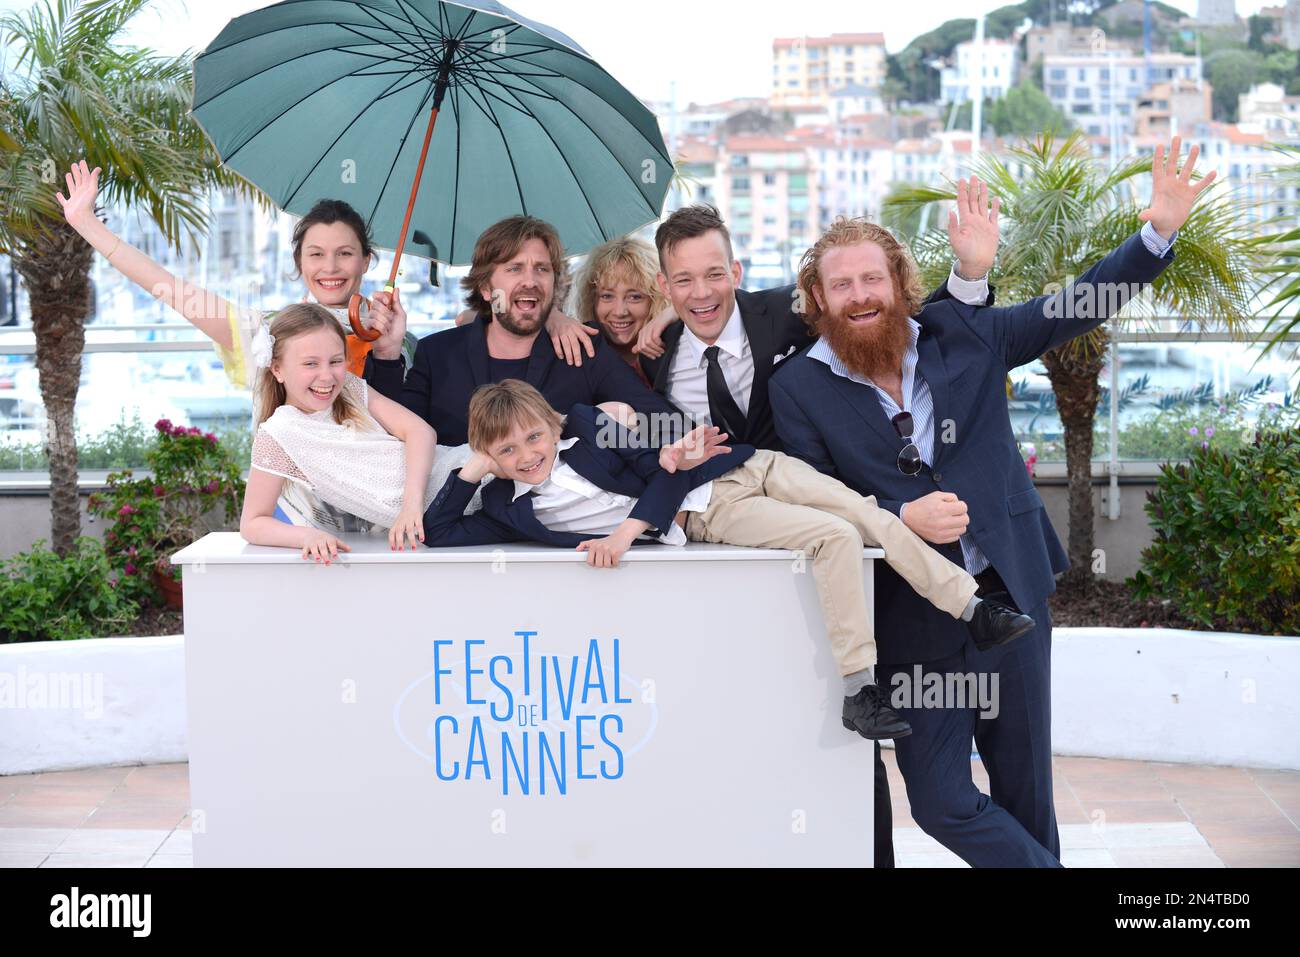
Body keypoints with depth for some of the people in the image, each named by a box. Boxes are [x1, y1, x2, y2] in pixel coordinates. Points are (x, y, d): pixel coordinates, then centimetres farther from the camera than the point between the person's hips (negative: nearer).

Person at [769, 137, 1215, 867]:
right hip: (913, 623, -1)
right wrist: (902, 519, -22)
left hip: (1010, 597, 2)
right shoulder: (799, 389, -4)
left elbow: (1075, 309, 7)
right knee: (942, 802, -1)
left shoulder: (962, 335, 2)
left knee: (1025, 792, 12)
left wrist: (1160, 231, -2)